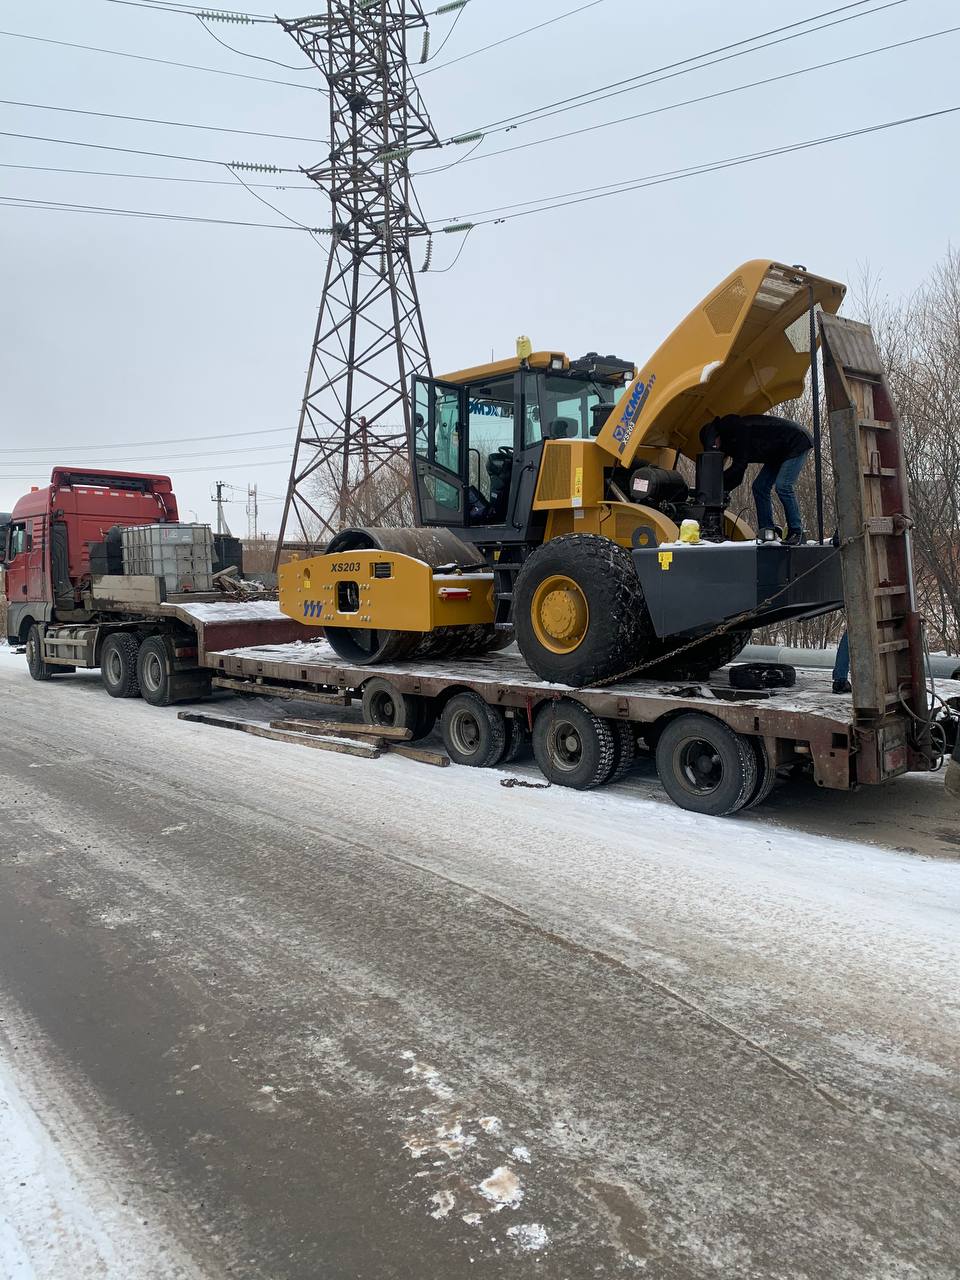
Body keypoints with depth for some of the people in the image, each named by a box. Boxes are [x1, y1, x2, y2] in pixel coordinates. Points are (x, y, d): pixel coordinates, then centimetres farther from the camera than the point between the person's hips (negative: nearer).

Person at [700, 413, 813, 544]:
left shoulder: (740, 430, -30)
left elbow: (739, 466, -30)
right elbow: (738, 469, 5)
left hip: (796, 443, -10)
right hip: (779, 452, 10)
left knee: (782, 486, -23)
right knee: (759, 487, 1)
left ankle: (796, 532, -15)